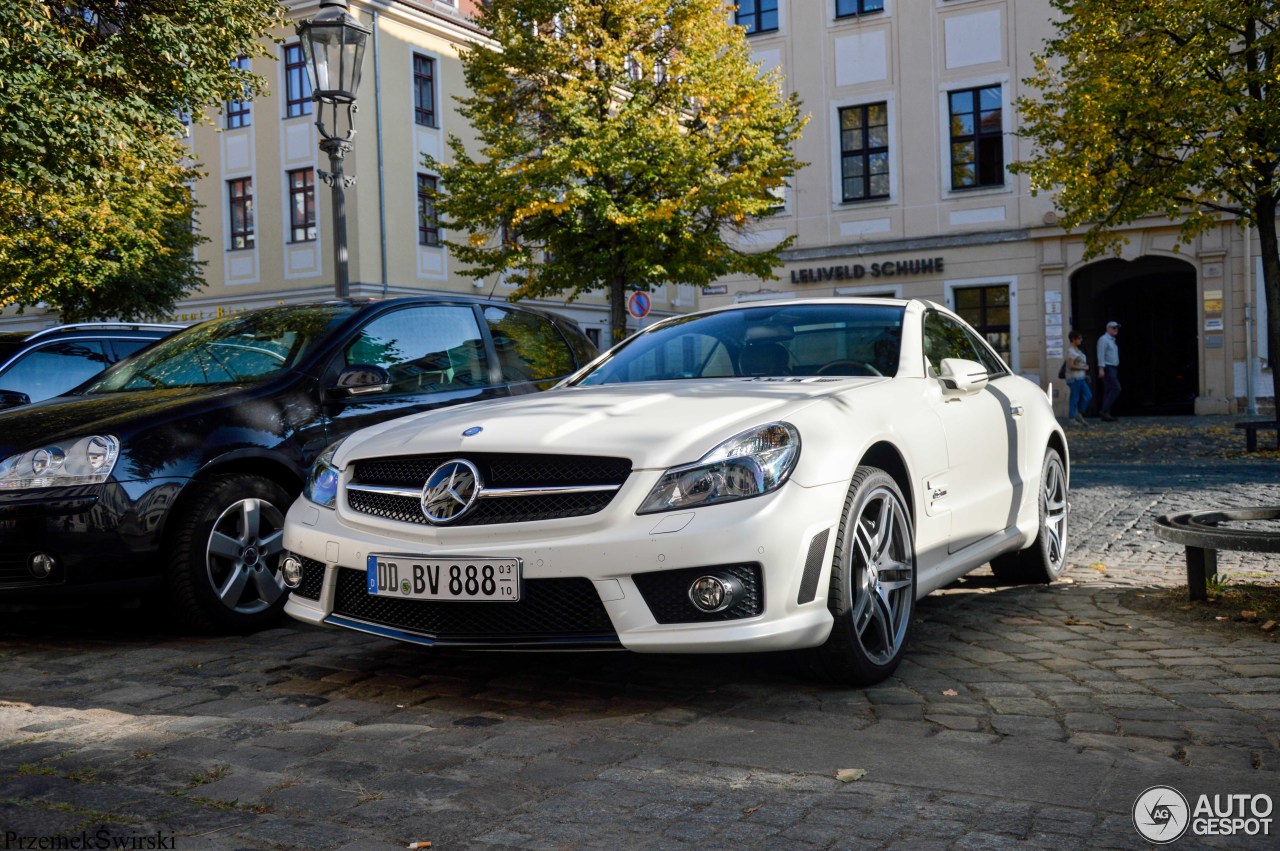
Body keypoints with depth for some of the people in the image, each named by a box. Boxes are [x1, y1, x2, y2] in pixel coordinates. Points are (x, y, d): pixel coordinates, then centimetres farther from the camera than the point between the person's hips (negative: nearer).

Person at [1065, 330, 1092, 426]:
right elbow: (1071, 366, -20)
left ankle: (1079, 415, 13)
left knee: (1088, 396, 5)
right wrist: (1083, 368, -12)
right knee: (1075, 398, -5)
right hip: (1074, 378, -9)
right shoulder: (1070, 351, -13)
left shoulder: (1077, 350, 17)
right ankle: (1072, 418, 1)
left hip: (1081, 378, 9)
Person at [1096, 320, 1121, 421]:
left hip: (1113, 368, 10)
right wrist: (1101, 369, -24)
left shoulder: (1112, 340, 21)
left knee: (1109, 390, 7)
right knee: (1116, 388, -15)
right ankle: (1104, 411, -14)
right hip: (1107, 368, -10)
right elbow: (1101, 354, -17)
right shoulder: (1103, 339, -9)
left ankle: (1106, 413, 7)